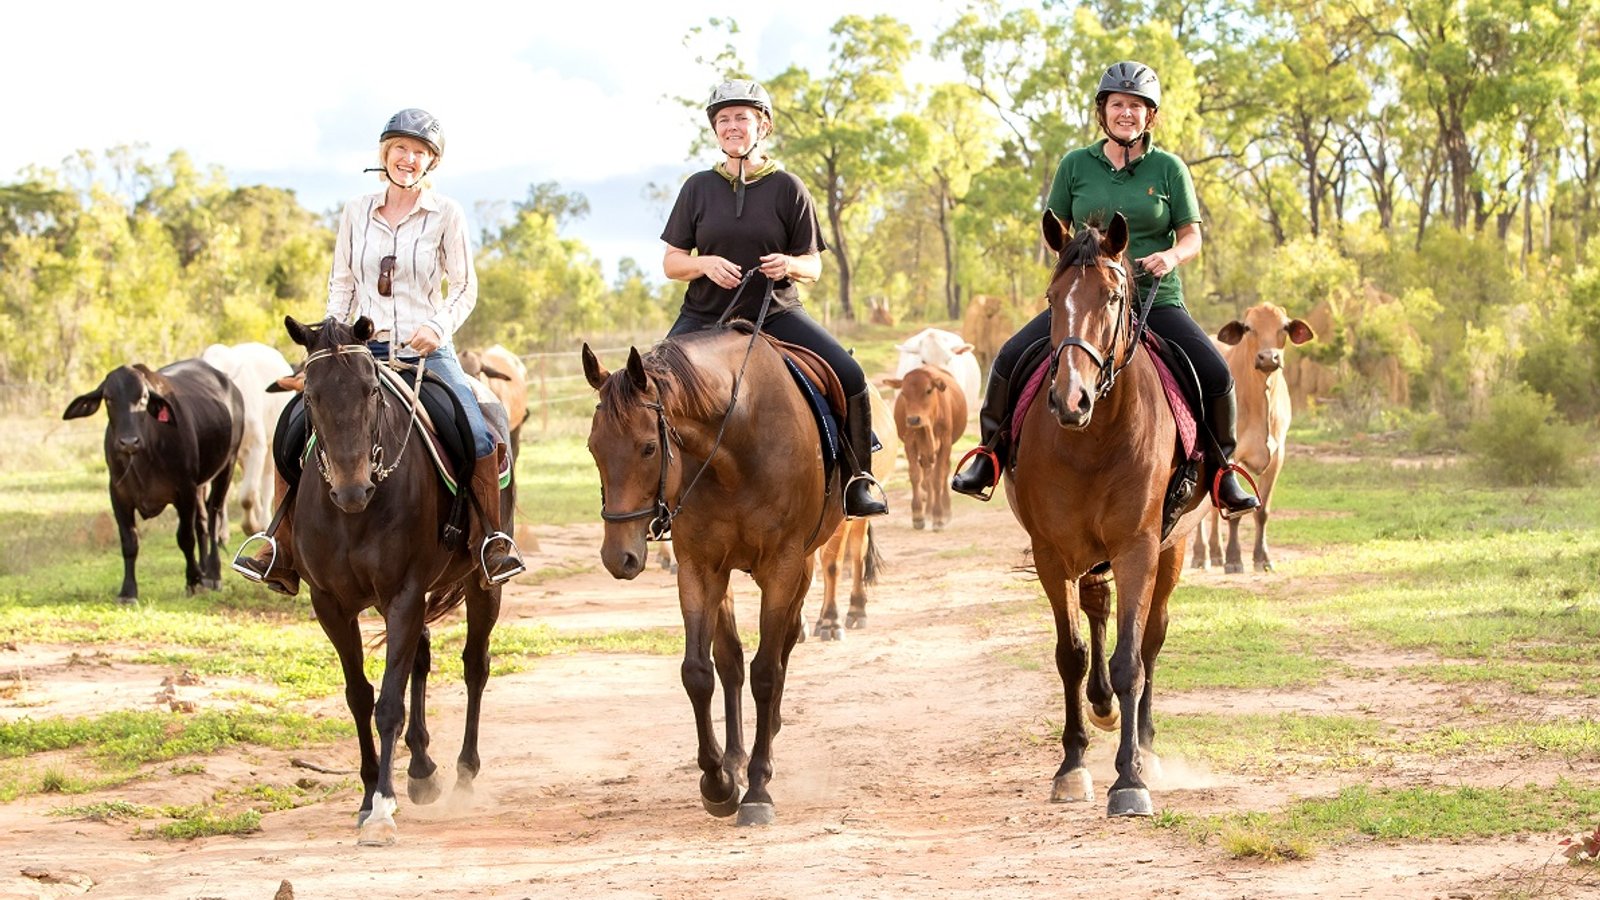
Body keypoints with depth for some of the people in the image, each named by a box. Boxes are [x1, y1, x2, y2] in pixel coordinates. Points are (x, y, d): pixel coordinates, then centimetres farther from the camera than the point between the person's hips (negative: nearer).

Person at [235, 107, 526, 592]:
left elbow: (465, 289, 2)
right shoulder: (357, 211, 8)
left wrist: (440, 326, -16)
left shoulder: (446, 214, 0)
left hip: (427, 351, -2)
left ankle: (492, 543, -11)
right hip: (364, 351, 2)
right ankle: (282, 551, -2)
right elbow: (341, 285, 13)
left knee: (479, 438, -24)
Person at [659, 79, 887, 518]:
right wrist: (706, 263, -14)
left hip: (775, 313, -1)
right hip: (706, 315, 1)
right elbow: (671, 262, 7)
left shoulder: (788, 189, 1)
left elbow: (813, 266, 4)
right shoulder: (698, 188, 5)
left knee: (850, 376, -20)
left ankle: (859, 475, 0)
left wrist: (789, 265, -19)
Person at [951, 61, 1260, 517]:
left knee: (1217, 375, -18)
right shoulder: (1075, 165, 5)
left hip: (1155, 299, -1)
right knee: (1011, 358, -17)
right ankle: (991, 455, 2)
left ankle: (1221, 468, 4)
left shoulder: (1169, 168, 3)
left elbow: (1192, 237, 4)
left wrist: (1171, 256, -18)